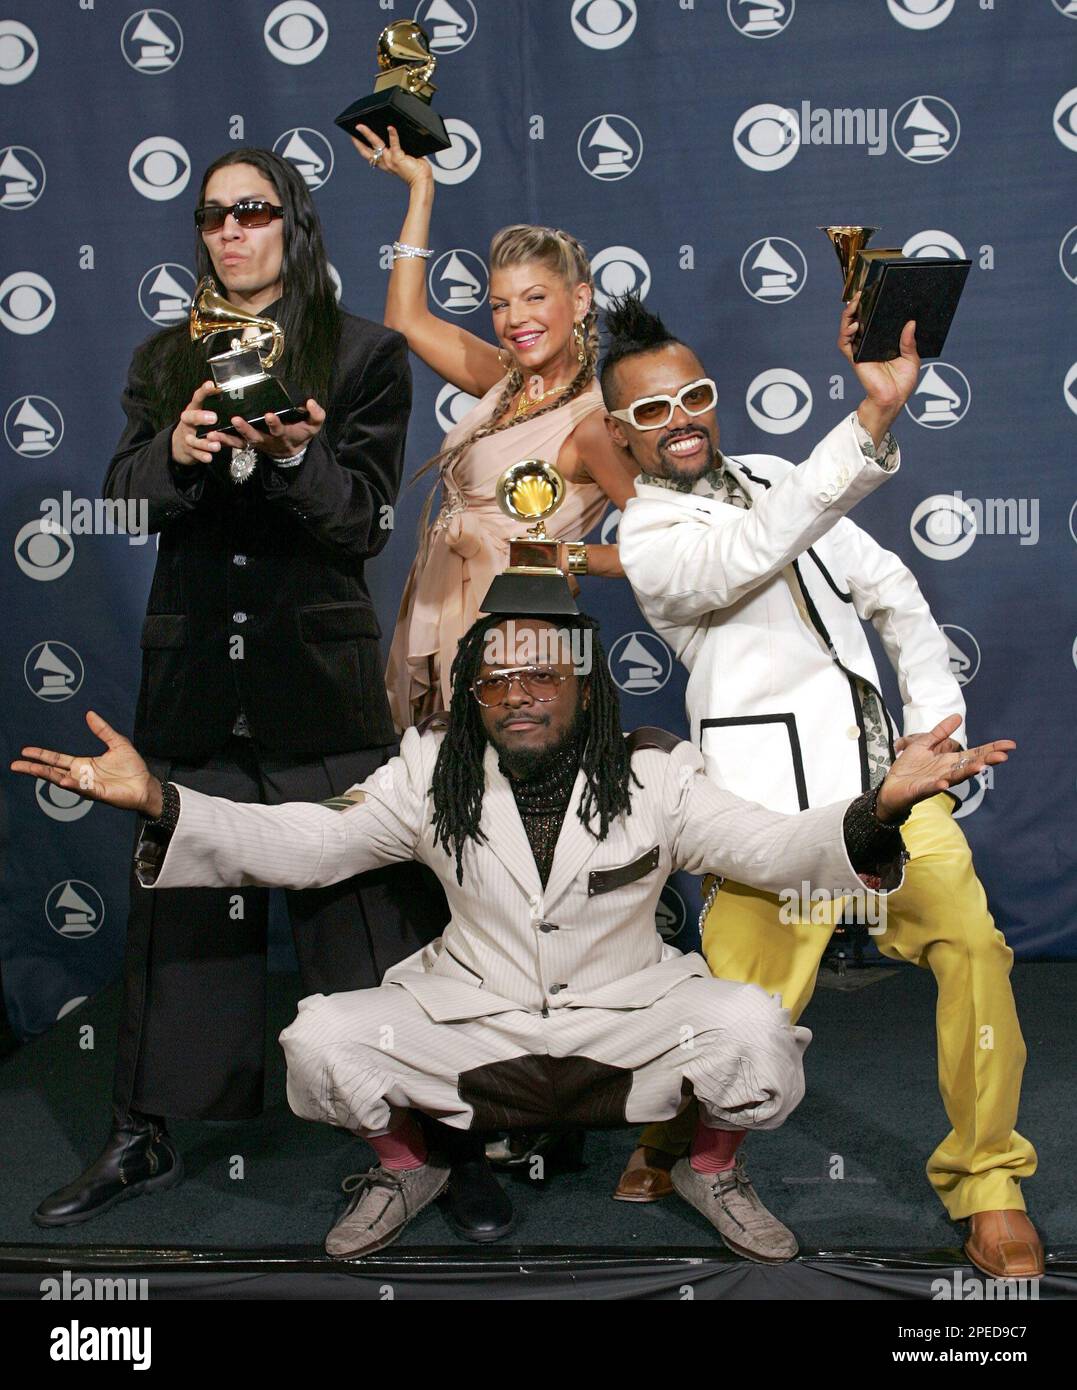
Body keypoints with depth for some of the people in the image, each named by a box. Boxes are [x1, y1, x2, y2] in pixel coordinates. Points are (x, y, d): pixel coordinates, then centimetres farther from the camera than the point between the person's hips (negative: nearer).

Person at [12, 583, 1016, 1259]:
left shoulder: (653, 778, -5)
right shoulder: (432, 776, -2)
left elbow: (775, 849, -11)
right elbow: (299, 845, -6)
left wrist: (881, 805, -33)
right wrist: (156, 802, -20)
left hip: (631, 1016, -1)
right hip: (470, 1020, 1)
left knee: (755, 1029, -27)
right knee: (318, 1040, -20)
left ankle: (706, 1164, 10)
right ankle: (406, 1165, 15)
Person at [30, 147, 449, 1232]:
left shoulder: (365, 353, 4)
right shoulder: (164, 361, 15)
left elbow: (366, 522, -3)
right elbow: (122, 502, 4)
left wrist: (294, 455, -22)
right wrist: (176, 451, -17)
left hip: (320, 674, -3)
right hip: (194, 673, 3)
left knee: (359, 902, -2)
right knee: (179, 905, 8)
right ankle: (145, 1138, 20)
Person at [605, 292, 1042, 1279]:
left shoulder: (774, 481, 16)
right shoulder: (647, 539, -3)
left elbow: (894, 595, 19)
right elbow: (761, 547, -25)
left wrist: (937, 722, 6)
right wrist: (877, 411, -34)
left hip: (885, 769, 5)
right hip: (775, 800, -5)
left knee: (973, 944, -13)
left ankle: (987, 1189, 3)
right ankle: (680, 1146, 29)